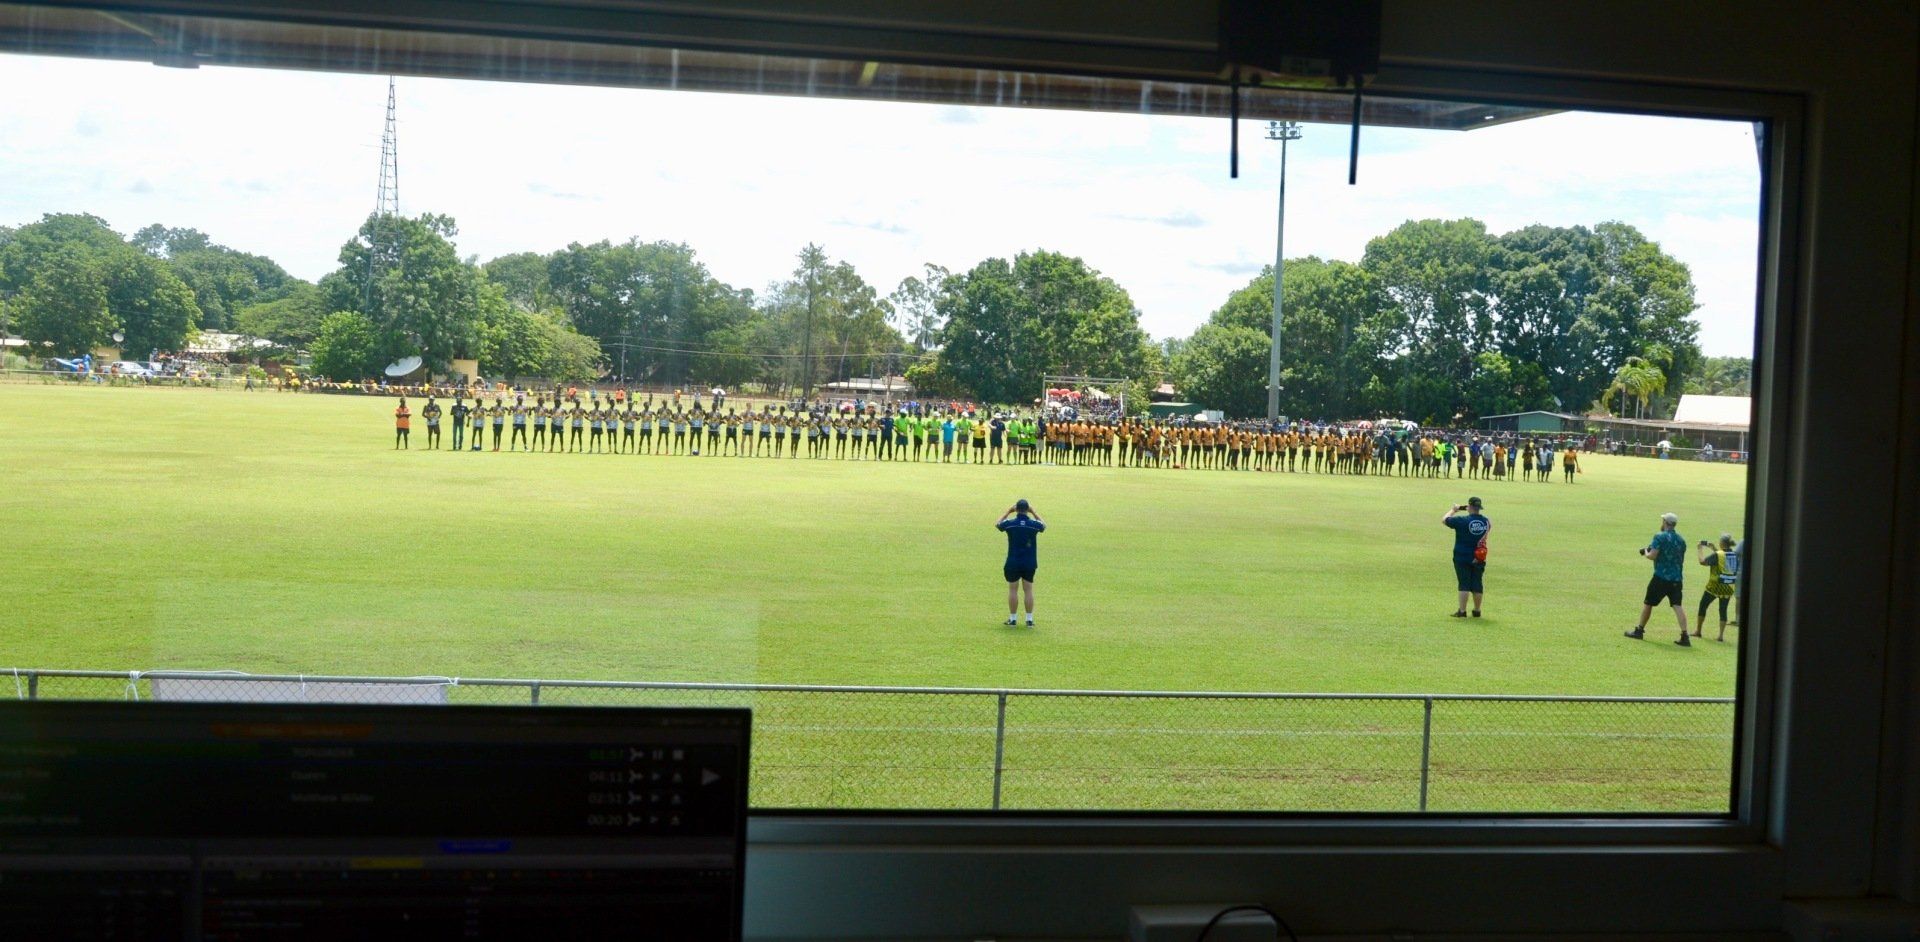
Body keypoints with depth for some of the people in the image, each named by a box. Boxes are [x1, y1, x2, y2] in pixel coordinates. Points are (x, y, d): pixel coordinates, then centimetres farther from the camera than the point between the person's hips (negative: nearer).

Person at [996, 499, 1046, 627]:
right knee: (1028, 590, 9)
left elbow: (997, 525, 12)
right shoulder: (1034, 524, -7)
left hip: (1013, 563, -1)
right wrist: (1033, 512, 16)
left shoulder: (1009, 524, -11)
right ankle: (1029, 619, 11)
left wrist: (1008, 512, 15)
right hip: (1030, 563, 1)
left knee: (1013, 590, 7)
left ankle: (1013, 619, 12)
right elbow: (1044, 526, 17)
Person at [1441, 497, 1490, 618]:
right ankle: (1477, 611, 17)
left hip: (1462, 558, -4)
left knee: (1464, 584, -1)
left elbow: (1444, 520, -4)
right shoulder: (1486, 521, -2)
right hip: (1479, 558, 4)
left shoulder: (1462, 521, -16)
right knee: (1477, 585, 9)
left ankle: (1462, 611, -2)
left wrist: (1454, 510, 11)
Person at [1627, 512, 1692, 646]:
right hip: (1676, 578, 5)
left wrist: (1646, 552, 5)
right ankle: (1684, 637, -12)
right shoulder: (1681, 540, 11)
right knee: (1677, 606, -2)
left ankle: (1639, 631, 21)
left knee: (1648, 603, 10)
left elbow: (1652, 556, -15)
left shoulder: (1660, 537, -9)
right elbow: (1681, 558, 20)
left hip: (1661, 577, -5)